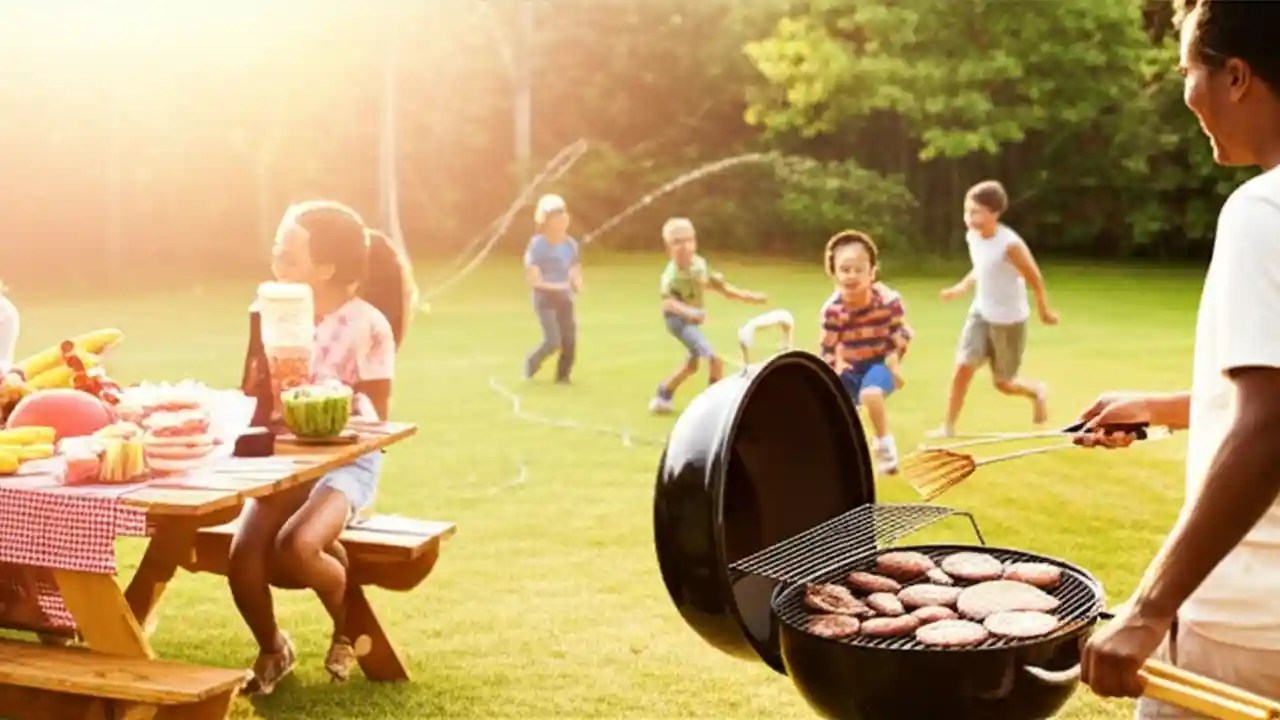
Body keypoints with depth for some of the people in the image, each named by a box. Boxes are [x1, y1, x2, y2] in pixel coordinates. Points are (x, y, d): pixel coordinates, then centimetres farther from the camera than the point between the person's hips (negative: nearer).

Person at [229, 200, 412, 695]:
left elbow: (376, 417, -5)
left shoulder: (367, 325, -9)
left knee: (295, 547, -32)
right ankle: (272, 648, 12)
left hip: (348, 460, -4)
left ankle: (348, 624, 3)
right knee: (243, 557, -21)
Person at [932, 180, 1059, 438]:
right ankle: (948, 426, 2)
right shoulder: (972, 237, -6)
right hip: (981, 313, 5)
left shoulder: (1010, 244, -27)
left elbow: (1034, 278, -15)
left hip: (1009, 320, -5)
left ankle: (1037, 391, 41)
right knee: (963, 367, -9)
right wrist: (962, 287, -2)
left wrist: (1044, 311, -4)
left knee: (1003, 383, 9)